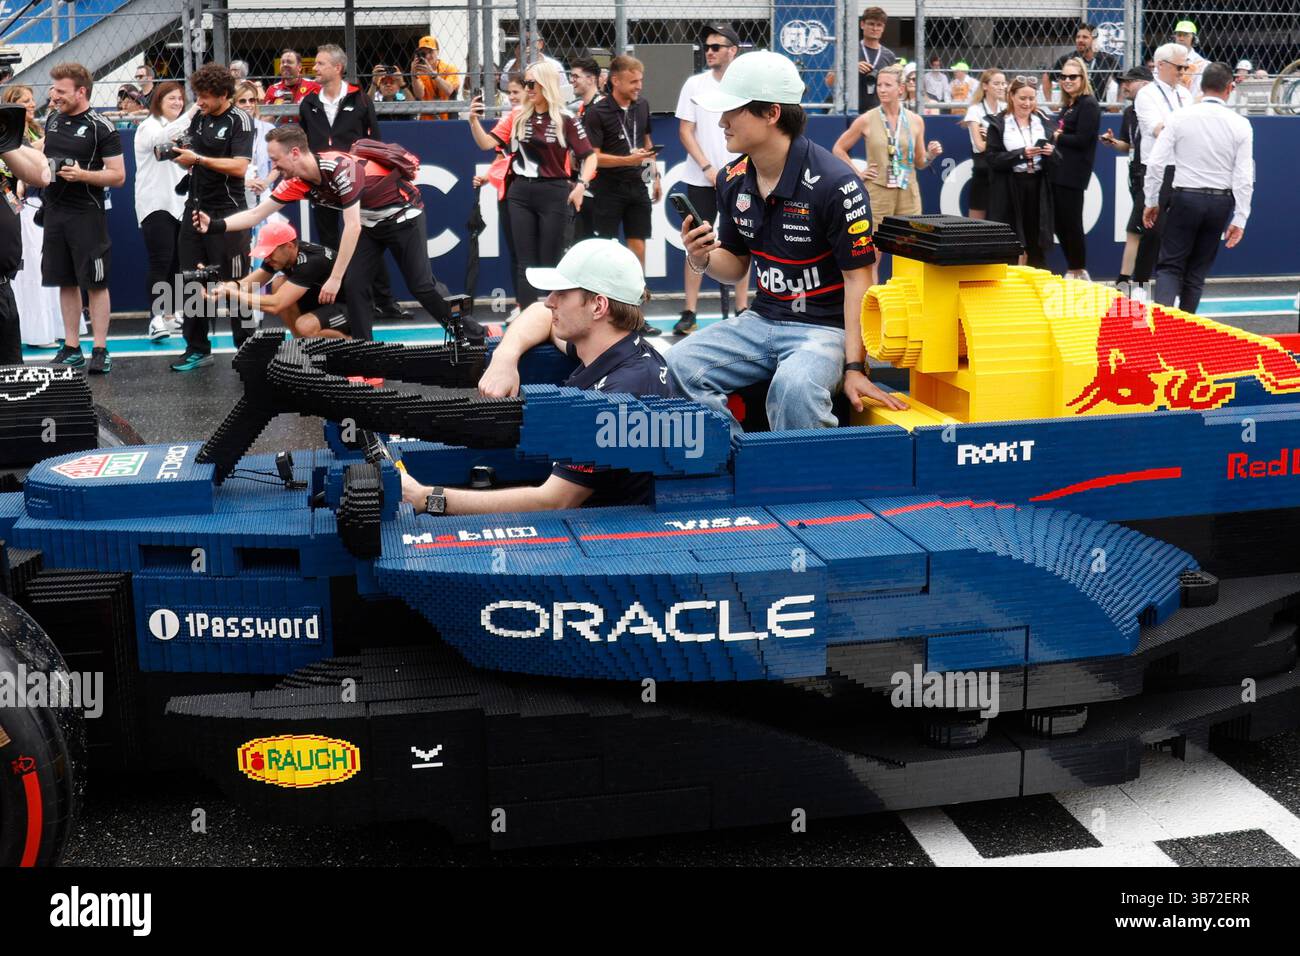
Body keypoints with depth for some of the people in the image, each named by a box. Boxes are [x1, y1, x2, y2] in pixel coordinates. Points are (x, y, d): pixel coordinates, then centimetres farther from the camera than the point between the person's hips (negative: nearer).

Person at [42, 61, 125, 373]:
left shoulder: (101, 128, -7)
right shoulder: (52, 121, 12)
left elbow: (118, 175, -10)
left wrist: (82, 174, -21)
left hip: (87, 215, -6)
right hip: (54, 212, 6)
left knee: (95, 283, -2)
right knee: (65, 282, 10)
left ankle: (100, 350, 3)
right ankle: (71, 348, 17)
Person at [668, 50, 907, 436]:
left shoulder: (835, 183, -15)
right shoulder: (733, 180, 5)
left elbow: (858, 279, -13)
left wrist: (854, 367, -20)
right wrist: (703, 260, -8)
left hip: (825, 326, -6)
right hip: (761, 321, 7)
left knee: (794, 386, -37)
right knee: (681, 363, -16)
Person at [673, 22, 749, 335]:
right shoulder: (695, 85, 2)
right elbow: (685, 131, 0)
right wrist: (708, 168, -9)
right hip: (701, 180, 0)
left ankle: (742, 309, 11)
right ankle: (689, 312, 3)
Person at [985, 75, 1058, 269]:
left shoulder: (1044, 123, 13)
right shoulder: (998, 124, 2)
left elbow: (1054, 162, 12)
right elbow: (992, 158, -8)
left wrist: (1050, 153, -11)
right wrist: (1021, 154, -19)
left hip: (1037, 188, 3)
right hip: (1009, 190, -3)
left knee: (1037, 244, 4)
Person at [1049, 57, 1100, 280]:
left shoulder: (1089, 105, -8)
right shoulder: (1067, 105, 18)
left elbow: (1082, 139, -16)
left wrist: (1057, 137, -5)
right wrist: (1054, 138, -3)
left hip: (1073, 174, -9)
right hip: (1058, 171, 9)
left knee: (1071, 223, -3)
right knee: (1059, 223, 10)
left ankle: (1078, 271, 9)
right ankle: (1074, 270, 20)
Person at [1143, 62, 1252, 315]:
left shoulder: (1180, 118, -6)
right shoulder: (1240, 124, -2)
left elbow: (1156, 163, -7)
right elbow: (1244, 177, -5)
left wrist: (1151, 202, 4)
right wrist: (1239, 219, -1)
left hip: (1184, 198, -2)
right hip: (1221, 201, 2)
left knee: (1170, 265, 3)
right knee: (1198, 270, 14)